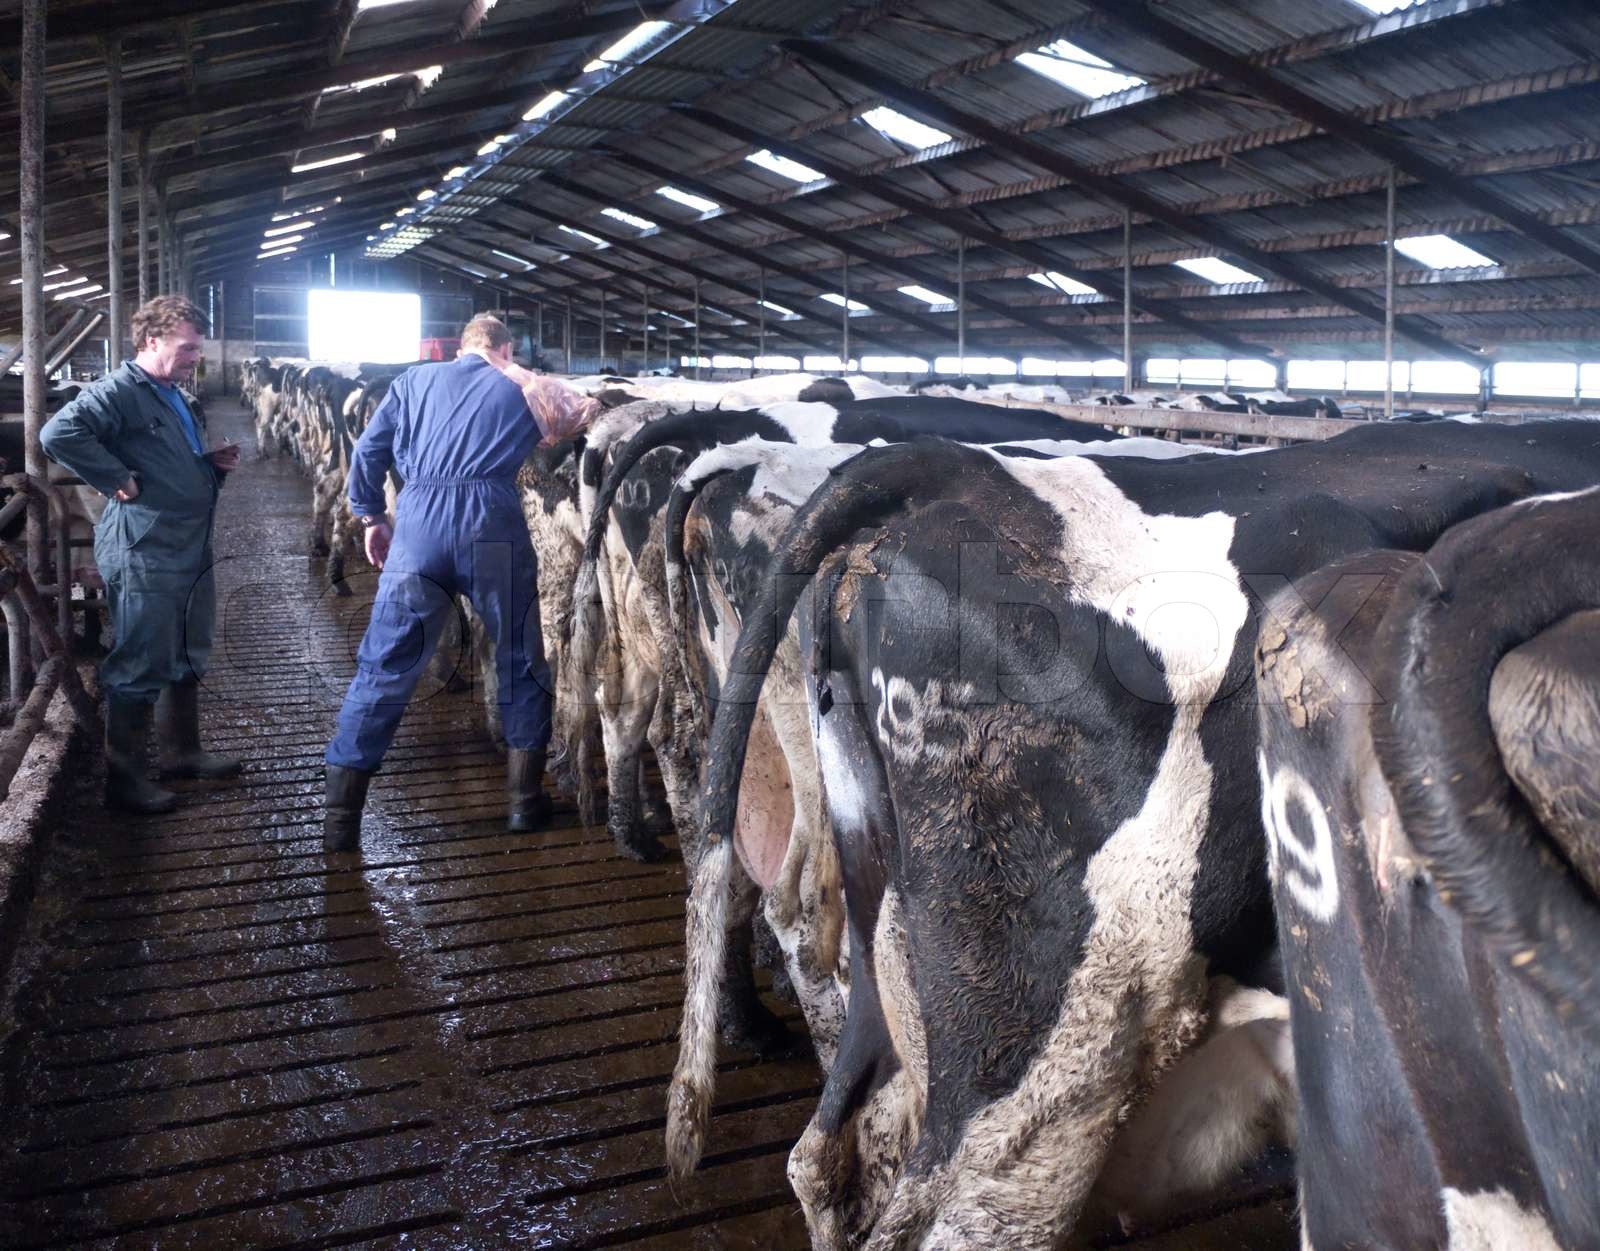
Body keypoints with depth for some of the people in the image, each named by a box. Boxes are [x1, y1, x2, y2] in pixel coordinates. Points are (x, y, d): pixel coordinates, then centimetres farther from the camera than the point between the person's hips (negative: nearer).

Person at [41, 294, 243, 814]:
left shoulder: (172, 396, 17)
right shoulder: (119, 390, -14)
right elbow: (58, 434, -29)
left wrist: (213, 463, 9)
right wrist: (119, 480, -25)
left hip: (191, 551, 10)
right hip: (144, 556, -10)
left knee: (188, 661, 20)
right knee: (140, 670, -1)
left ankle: (182, 751, 35)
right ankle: (124, 779, 11)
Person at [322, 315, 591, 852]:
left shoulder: (414, 380, 21)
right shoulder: (523, 389, 19)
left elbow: (368, 451, 14)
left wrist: (371, 517, 22)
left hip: (418, 523, 1)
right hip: (495, 523, -1)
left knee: (384, 666, 8)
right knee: (522, 660, 16)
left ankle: (341, 816, 9)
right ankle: (524, 800, 21)